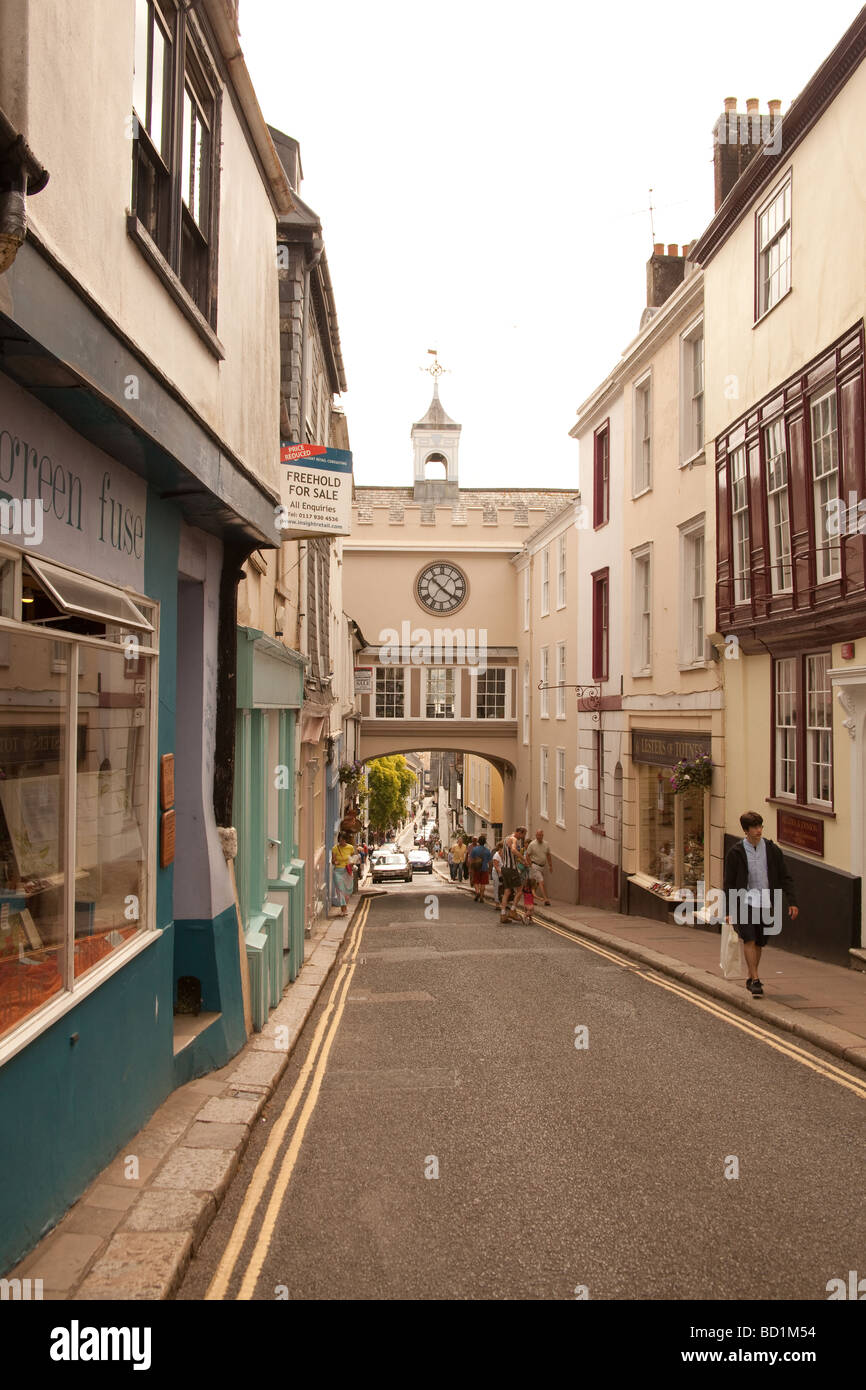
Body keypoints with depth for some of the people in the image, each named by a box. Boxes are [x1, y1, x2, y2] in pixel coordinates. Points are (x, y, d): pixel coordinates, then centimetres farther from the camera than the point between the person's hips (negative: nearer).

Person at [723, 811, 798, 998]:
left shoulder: (772, 850, 2)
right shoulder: (735, 853, -4)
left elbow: (785, 877, 6)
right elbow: (729, 883, 0)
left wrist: (792, 902, -3)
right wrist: (729, 911, -1)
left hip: (765, 903, 3)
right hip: (744, 902, -2)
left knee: (759, 943, 10)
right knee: (749, 940, -14)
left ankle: (751, 979, 26)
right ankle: (755, 981, -11)